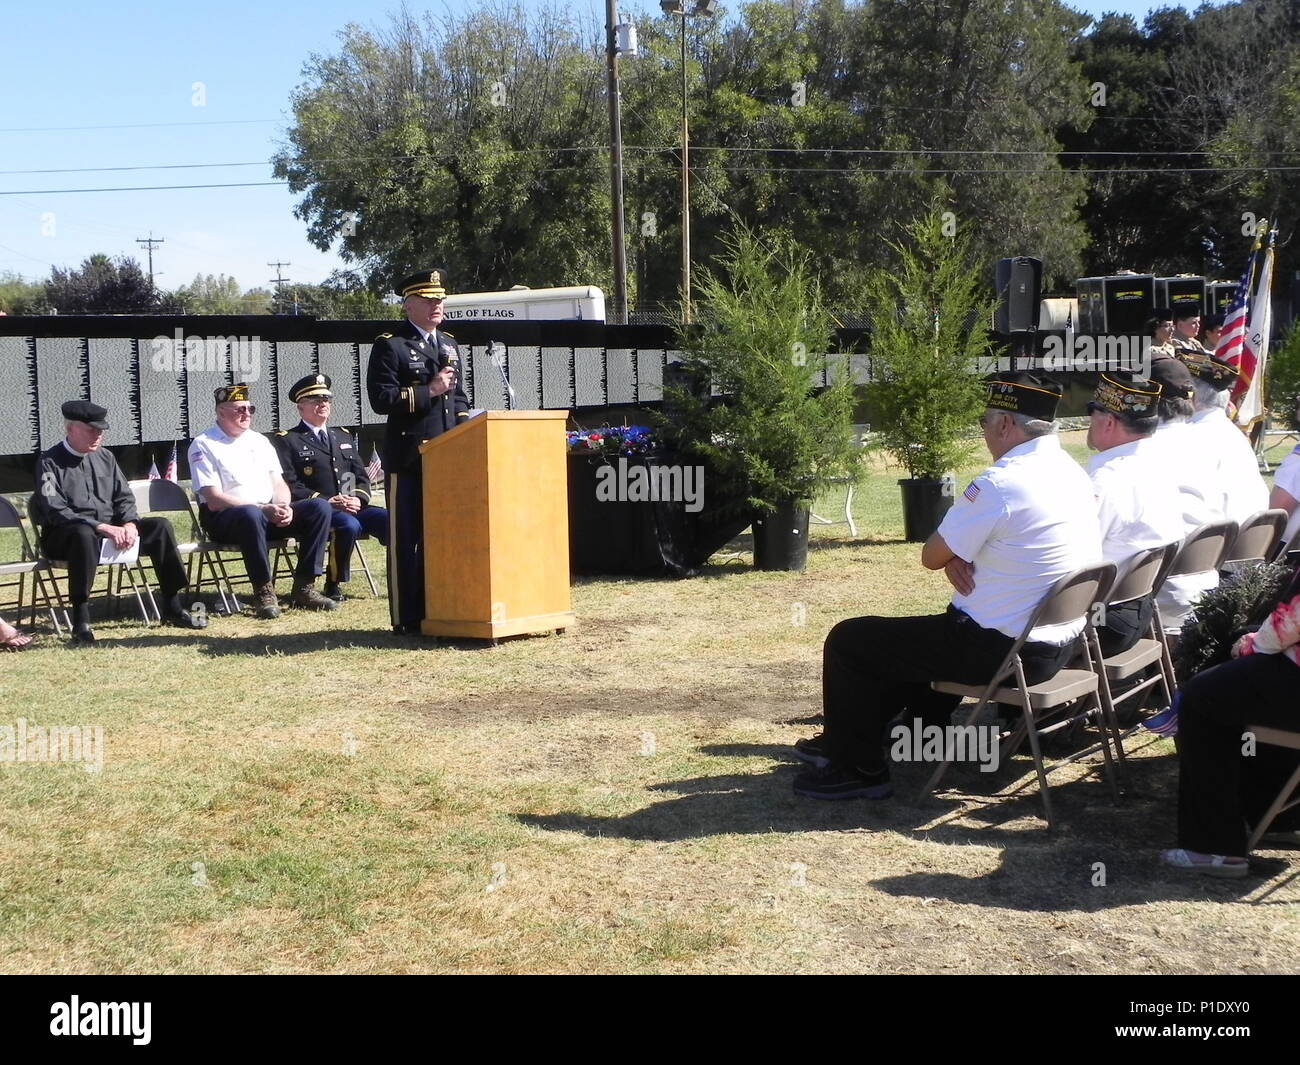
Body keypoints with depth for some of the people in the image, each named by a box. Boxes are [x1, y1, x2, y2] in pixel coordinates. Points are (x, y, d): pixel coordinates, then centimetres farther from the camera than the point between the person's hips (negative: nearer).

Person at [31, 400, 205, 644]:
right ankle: (81, 622, -36)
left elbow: (124, 498, 13)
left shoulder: (105, 457, 13)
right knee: (85, 535, -41)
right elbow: (54, 510, -18)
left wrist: (130, 524, -10)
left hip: (111, 528, 6)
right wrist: (101, 527, -27)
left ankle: (172, 609, -8)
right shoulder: (49, 462, -8)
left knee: (160, 526, -11)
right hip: (64, 537, -6)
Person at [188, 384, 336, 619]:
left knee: (320, 507, -16)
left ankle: (304, 587, -16)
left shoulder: (260, 441, 18)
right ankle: (264, 591, -29)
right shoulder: (203, 445, -3)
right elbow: (214, 501, -12)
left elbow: (279, 484, 13)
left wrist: (283, 508, -12)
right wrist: (263, 509, -21)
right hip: (224, 520, -6)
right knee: (251, 515, -41)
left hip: (271, 514, 6)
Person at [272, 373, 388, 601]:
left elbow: (362, 477, 19)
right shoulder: (286, 441, 5)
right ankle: (333, 586, -19)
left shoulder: (344, 437, 25)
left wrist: (358, 498, -4)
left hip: (354, 507, 5)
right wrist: (327, 502, -17)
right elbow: (290, 485, -7)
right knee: (349, 525, -36)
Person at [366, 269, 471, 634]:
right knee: (406, 539, -2)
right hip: (408, 458, -7)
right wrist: (429, 391, -14)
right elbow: (380, 398, -12)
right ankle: (407, 618, 3)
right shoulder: (390, 345, -3)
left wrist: (463, 424, 5)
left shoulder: (449, 345, 19)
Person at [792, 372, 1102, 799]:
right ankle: (856, 735, 42)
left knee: (848, 641, 4)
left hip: (1000, 651, -9)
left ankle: (859, 768, 14)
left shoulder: (1000, 483, -23)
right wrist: (958, 555, -3)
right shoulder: (1074, 474, 6)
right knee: (924, 634, 34)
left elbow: (931, 556, -13)